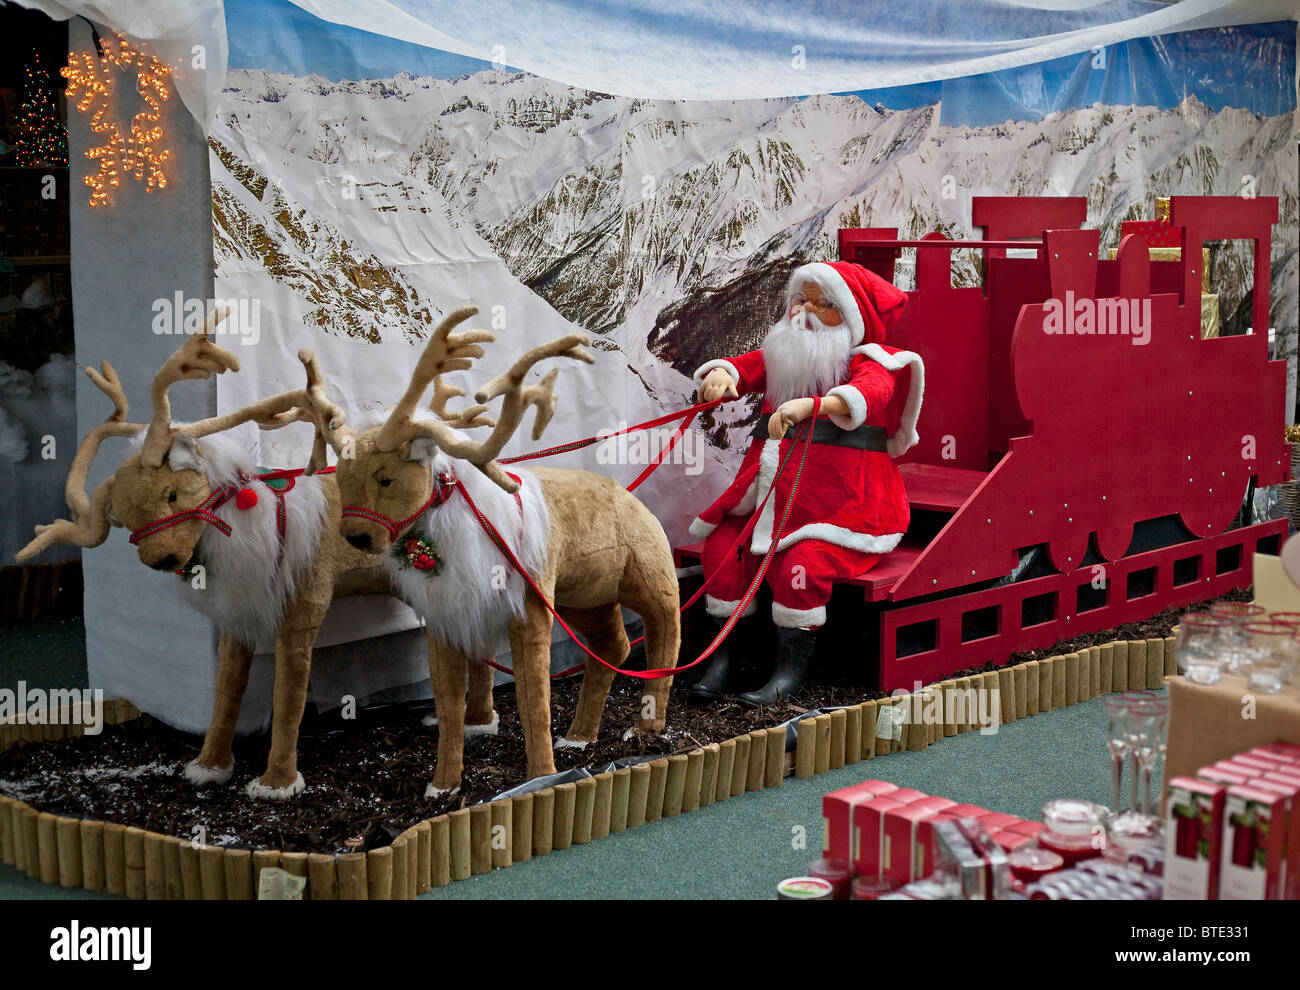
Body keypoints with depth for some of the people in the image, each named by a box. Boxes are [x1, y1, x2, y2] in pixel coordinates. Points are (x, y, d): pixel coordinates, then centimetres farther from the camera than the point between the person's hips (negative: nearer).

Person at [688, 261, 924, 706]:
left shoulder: (870, 361, 0)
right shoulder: (781, 354, 20)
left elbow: (868, 395, -23)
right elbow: (747, 367, 4)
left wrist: (807, 405, -42)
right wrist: (720, 374, -23)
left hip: (843, 506, -6)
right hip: (774, 496, 6)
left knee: (802, 563, -29)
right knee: (723, 548, -16)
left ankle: (791, 668, -13)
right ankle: (721, 656, -4)